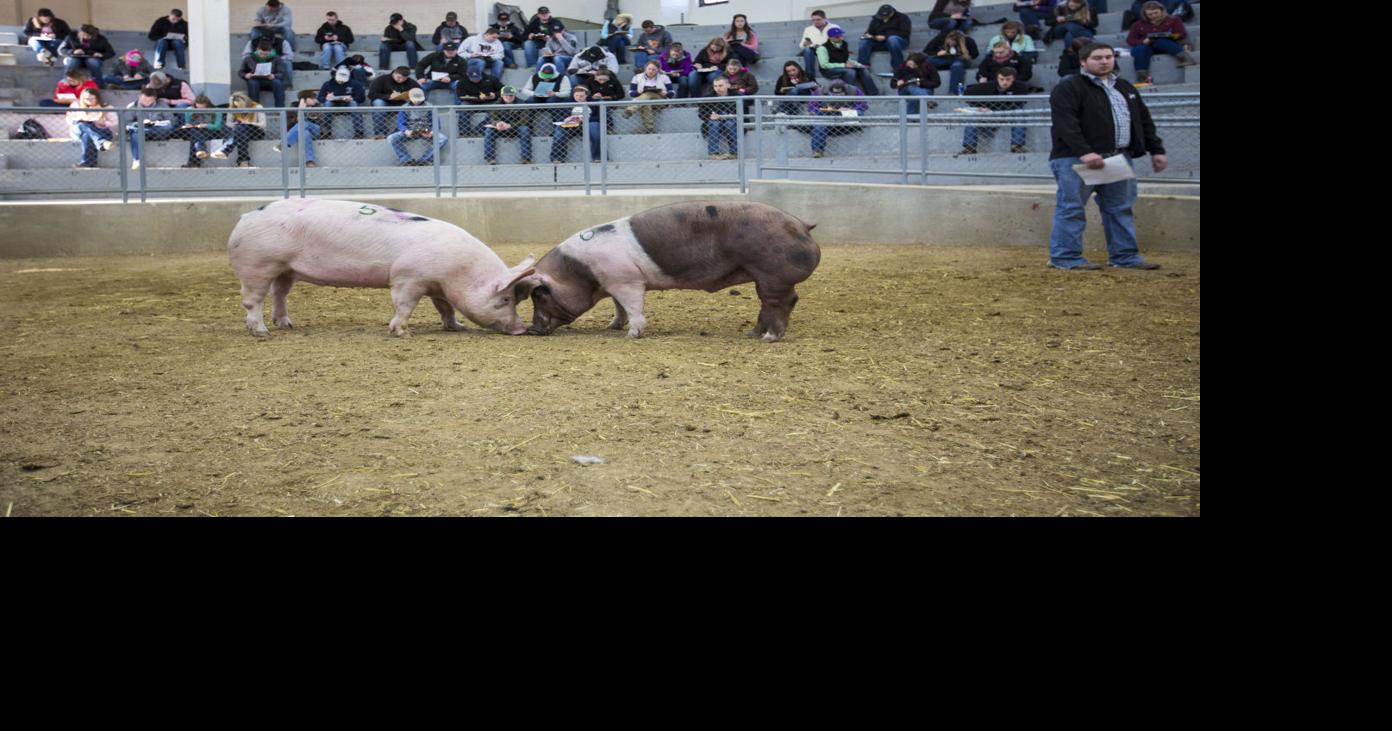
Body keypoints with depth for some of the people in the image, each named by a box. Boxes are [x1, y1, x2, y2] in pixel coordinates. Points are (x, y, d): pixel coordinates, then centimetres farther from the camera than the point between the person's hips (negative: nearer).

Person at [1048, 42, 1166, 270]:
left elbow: (1144, 120, 25)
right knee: (1072, 208, -5)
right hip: (1076, 158, -7)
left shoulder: (1125, 87, 20)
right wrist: (1084, 152, -27)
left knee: (1121, 208, 9)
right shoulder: (1068, 88, -5)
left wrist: (1156, 150, 16)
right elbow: (1065, 123, -17)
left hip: (1119, 157, 7)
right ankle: (1065, 257, 0)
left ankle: (1125, 255, 17)